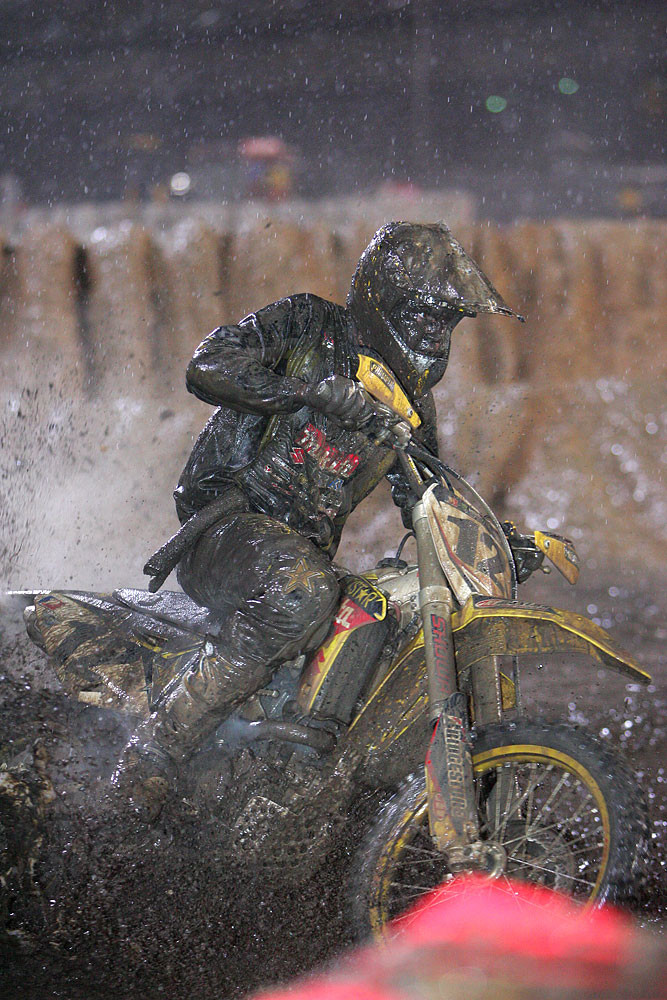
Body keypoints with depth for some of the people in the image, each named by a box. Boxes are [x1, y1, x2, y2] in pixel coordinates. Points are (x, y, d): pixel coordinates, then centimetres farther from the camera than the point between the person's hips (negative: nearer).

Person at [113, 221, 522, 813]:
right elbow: (209, 366, -18)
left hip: (308, 548, 7)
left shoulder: (412, 405, 17)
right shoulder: (308, 326, -2)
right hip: (228, 523, -7)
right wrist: (313, 390, -29)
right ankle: (159, 743, -35)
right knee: (302, 590, -39)